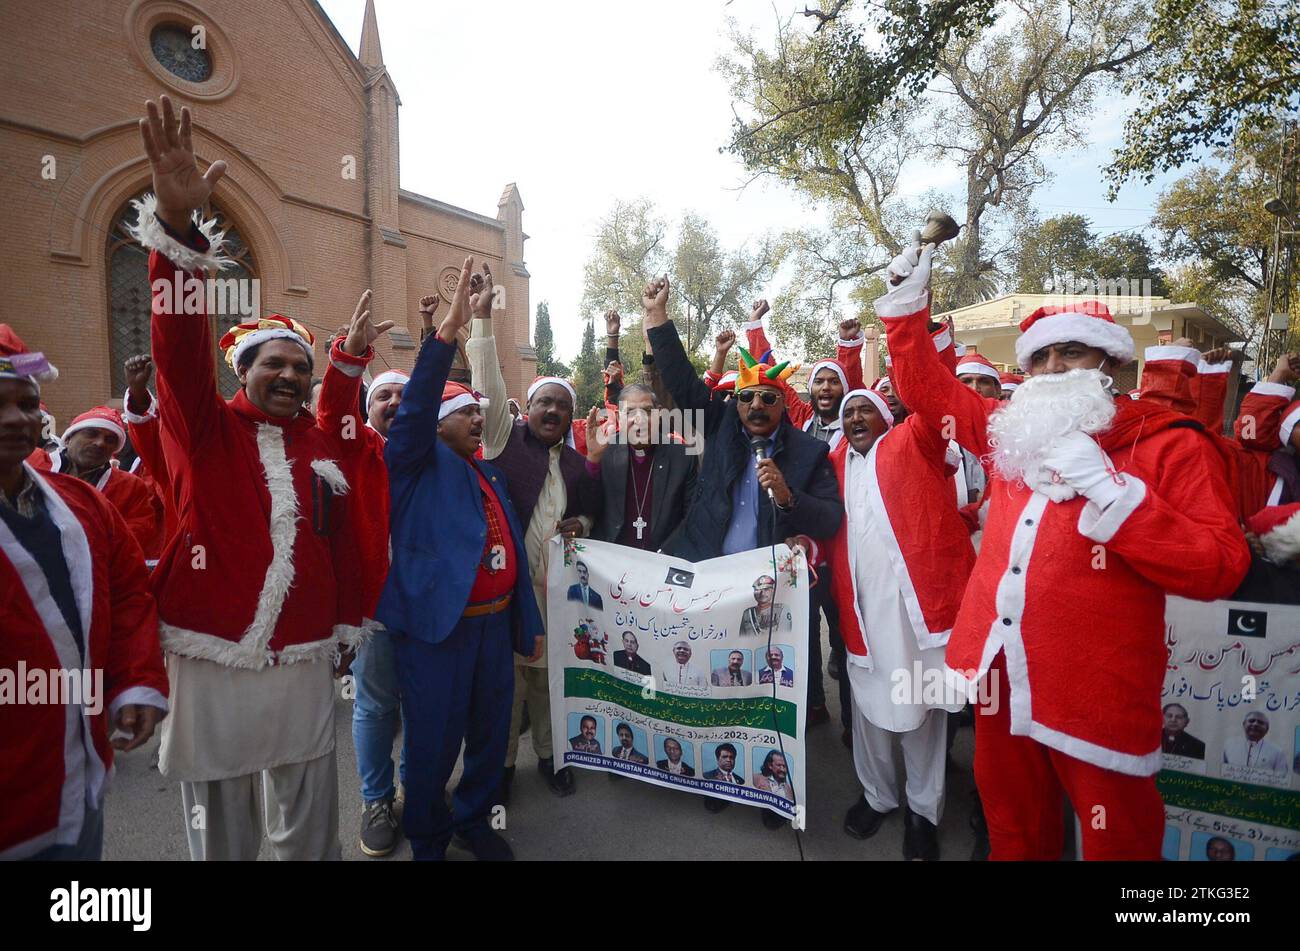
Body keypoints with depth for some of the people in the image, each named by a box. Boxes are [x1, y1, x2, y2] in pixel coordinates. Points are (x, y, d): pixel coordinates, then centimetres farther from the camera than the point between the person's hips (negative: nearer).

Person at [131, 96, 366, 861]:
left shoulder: (321, 443, 4)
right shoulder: (204, 429, -2)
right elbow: (181, 343, -18)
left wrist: (347, 631, 12)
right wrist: (177, 222, -30)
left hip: (305, 663, 2)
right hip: (214, 661, -2)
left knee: (311, 824, 15)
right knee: (221, 828, 14)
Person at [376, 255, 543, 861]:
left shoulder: (490, 475, 15)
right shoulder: (420, 465, -2)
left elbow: (512, 548, 15)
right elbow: (415, 406, -21)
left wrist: (528, 622, 15)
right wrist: (451, 327, -28)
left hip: (495, 624, 6)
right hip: (437, 628, -6)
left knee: (491, 734, 17)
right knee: (434, 745, 6)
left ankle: (474, 822, 40)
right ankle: (427, 844, 30)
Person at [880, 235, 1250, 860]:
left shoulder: (1170, 444, -6)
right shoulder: (1015, 429, 9)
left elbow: (1220, 567, -14)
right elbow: (925, 388, 15)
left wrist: (1105, 486, -22)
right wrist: (909, 301, 6)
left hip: (1096, 695, -4)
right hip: (1001, 675, 5)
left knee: (1116, 842, 15)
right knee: (1012, 830, 23)